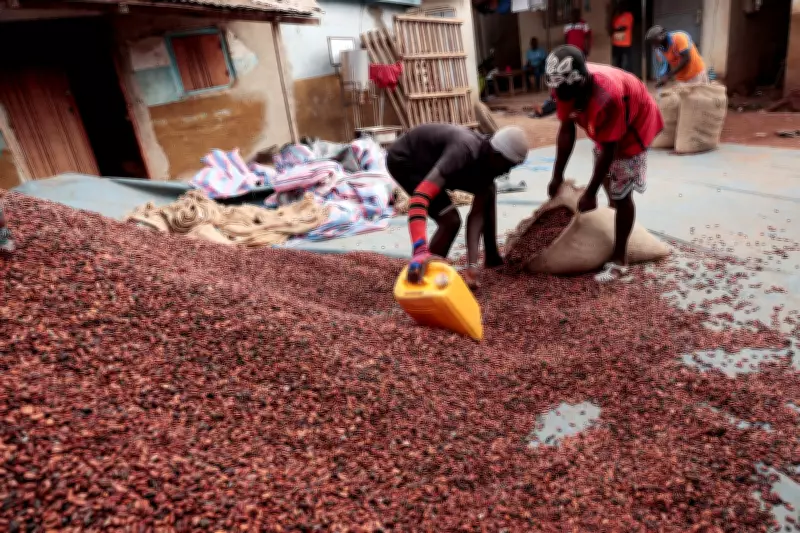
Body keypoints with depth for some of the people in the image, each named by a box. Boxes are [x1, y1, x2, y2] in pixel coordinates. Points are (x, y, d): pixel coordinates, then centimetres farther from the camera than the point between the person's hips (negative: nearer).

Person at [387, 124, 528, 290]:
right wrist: (420, 250, -58)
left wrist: (472, 263, -25)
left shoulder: (488, 160, -11)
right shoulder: (464, 151, -37)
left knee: (487, 192, 9)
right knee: (451, 220, -21)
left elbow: (477, 213, -14)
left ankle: (492, 257, 21)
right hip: (403, 159, -8)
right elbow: (421, 195, -48)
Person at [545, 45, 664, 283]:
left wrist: (589, 194, -27)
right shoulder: (567, 86, -23)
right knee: (607, 181, 22)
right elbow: (566, 130, -11)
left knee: (621, 194, -8)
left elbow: (608, 150, -33)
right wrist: (557, 176, -8)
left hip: (636, 123, -7)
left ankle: (619, 259, 4)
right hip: (606, 126, 8)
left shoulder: (607, 97, -43)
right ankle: (613, 231, 46)